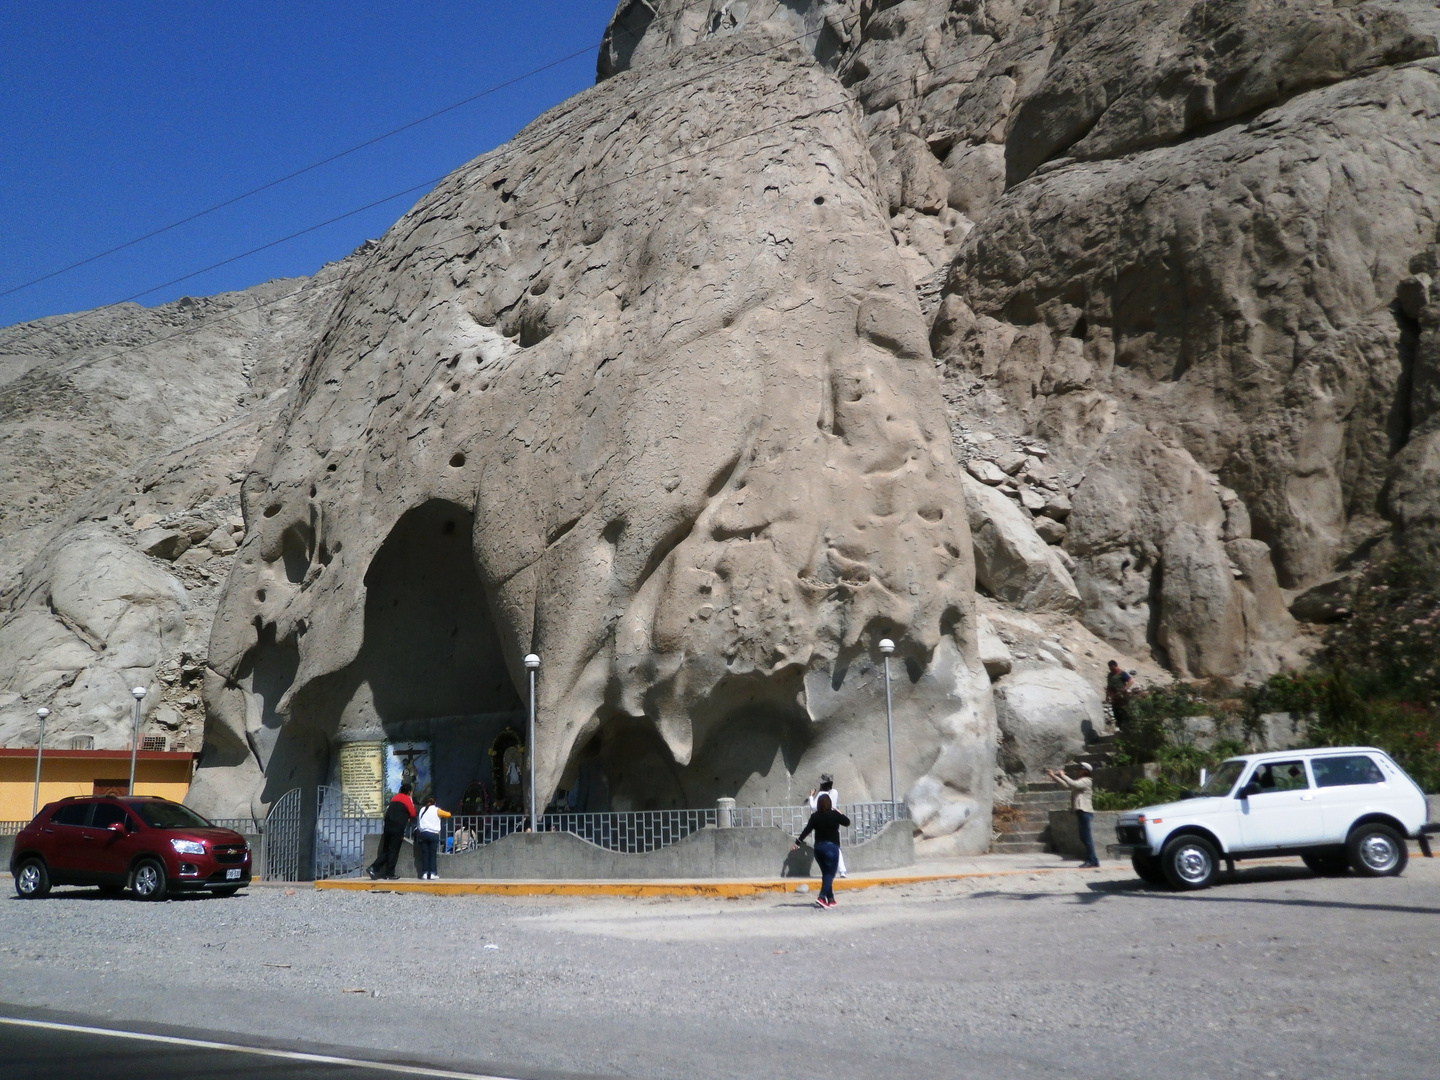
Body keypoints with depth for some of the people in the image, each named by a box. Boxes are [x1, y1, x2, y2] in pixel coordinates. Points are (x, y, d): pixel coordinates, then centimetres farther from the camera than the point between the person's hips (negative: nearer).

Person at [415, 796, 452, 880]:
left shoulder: (422, 810, 13)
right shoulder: (436, 810, 3)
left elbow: (418, 823, 12)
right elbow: (448, 814, 6)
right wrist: (442, 816, 26)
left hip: (423, 833, 3)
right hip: (433, 834, -3)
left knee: (424, 854, 5)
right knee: (432, 854, 1)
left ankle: (425, 873, 3)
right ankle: (432, 874, -1)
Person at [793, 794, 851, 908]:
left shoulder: (815, 816, 0)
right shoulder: (834, 815, -8)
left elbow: (806, 831, -3)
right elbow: (847, 822, 3)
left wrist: (797, 843, 2)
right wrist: (840, 813, 17)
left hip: (818, 847, 4)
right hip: (831, 847, -4)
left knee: (826, 873, 15)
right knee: (829, 874, -3)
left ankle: (831, 899, 18)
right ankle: (822, 898, -19)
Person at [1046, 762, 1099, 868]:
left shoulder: (1086, 781, -7)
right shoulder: (1079, 781, 22)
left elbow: (1073, 784, -24)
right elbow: (1064, 784, 24)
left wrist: (1062, 775, -16)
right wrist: (1052, 776, 17)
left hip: (1085, 811, -10)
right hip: (1080, 811, 10)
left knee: (1087, 837, -9)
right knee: (1084, 838, 11)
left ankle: (1093, 861, -8)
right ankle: (1090, 860, 15)